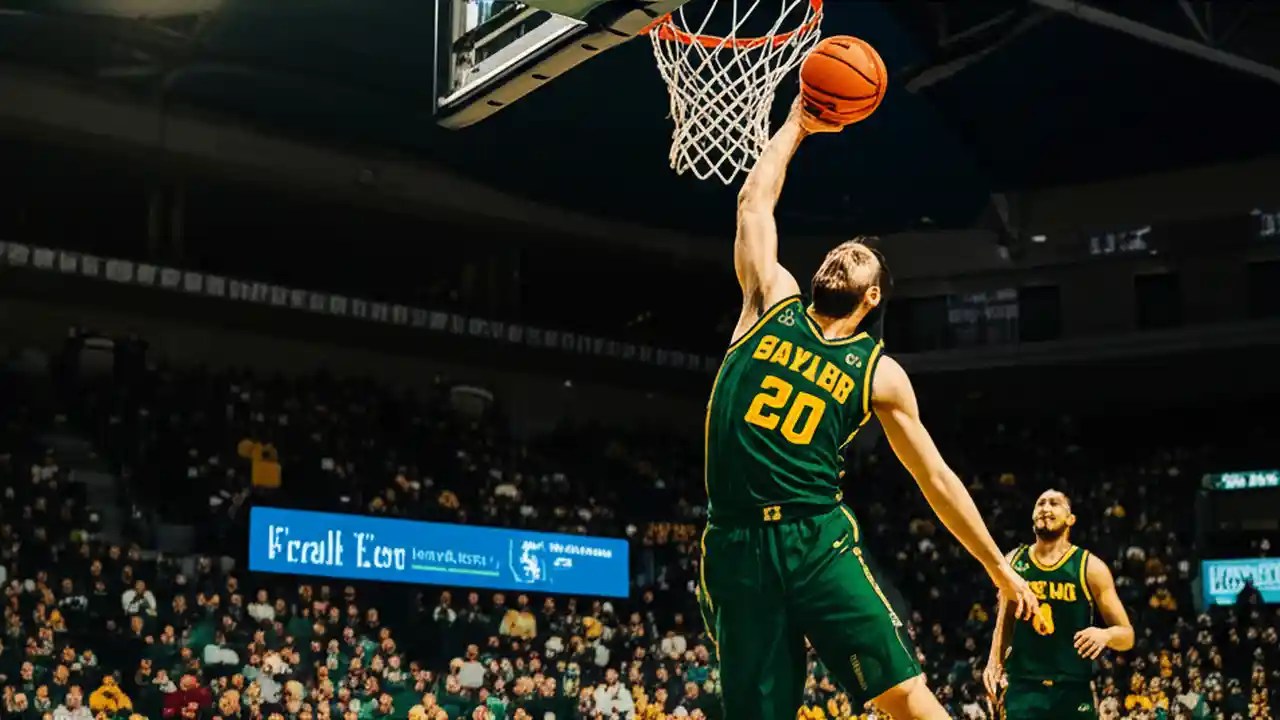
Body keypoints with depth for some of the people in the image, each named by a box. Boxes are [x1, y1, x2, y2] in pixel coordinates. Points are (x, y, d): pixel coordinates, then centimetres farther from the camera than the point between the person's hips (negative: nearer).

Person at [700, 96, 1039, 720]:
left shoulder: (880, 373, 9)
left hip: (819, 539, -1)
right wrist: (795, 127, 26)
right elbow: (755, 201, 17)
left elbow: (936, 479, 13)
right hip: (734, 544, 1)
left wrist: (998, 565, 15)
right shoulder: (773, 300, 12)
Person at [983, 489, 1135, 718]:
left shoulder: (1090, 567, -2)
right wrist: (995, 663, 9)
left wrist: (1106, 634, -23)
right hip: (1024, 686, 2)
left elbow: (1127, 635, -1)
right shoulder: (1014, 562, 7)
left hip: (1074, 689, -2)